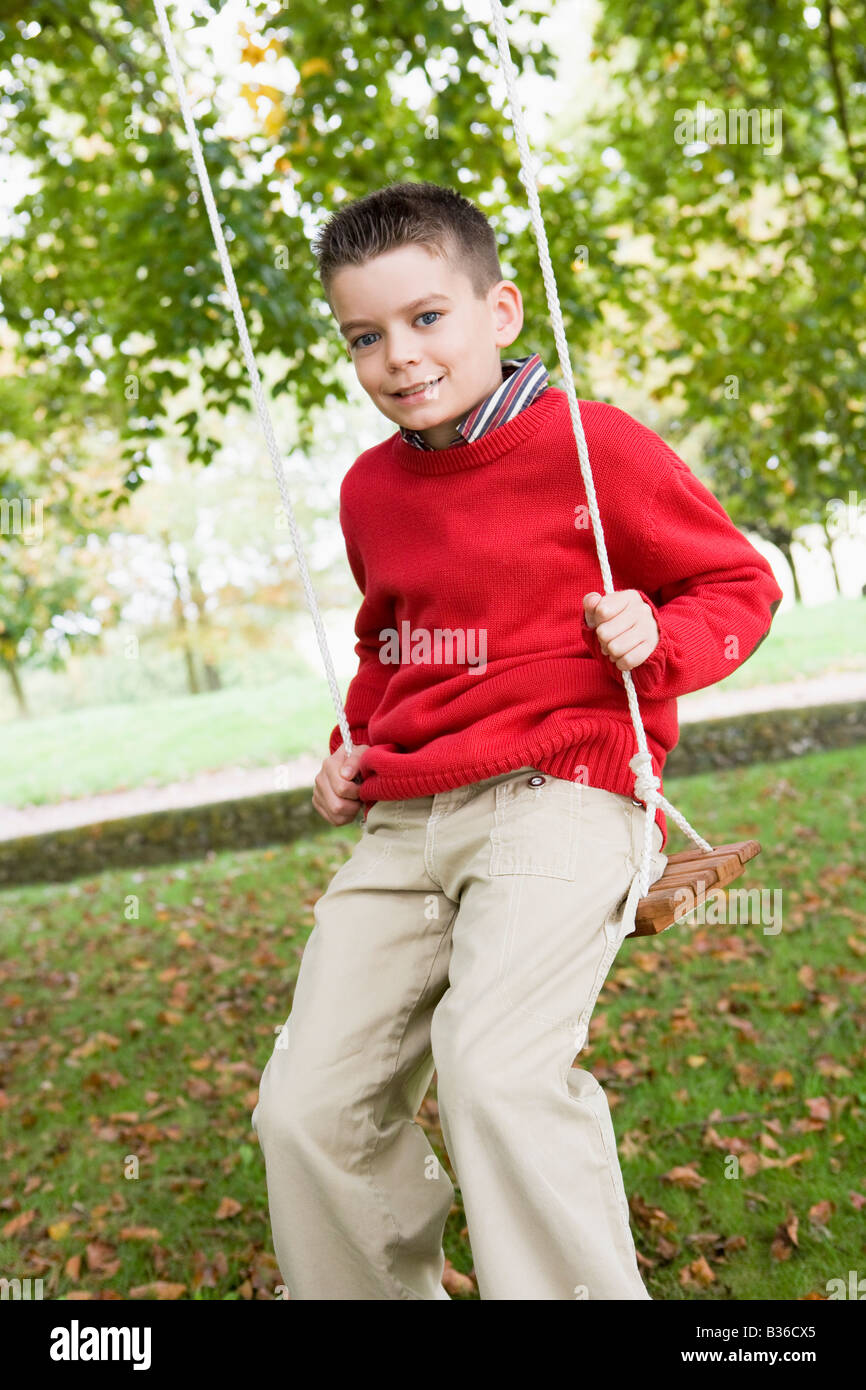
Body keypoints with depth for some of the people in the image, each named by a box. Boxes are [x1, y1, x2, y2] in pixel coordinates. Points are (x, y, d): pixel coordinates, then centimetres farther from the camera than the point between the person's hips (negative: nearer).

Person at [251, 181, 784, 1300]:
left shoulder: (595, 447, -4)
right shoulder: (370, 489, 15)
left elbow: (741, 583, 5)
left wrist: (659, 638, -16)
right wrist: (355, 743, 16)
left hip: (557, 797, -6)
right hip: (405, 825, 6)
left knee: (494, 1070, -29)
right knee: (309, 1107, 0)